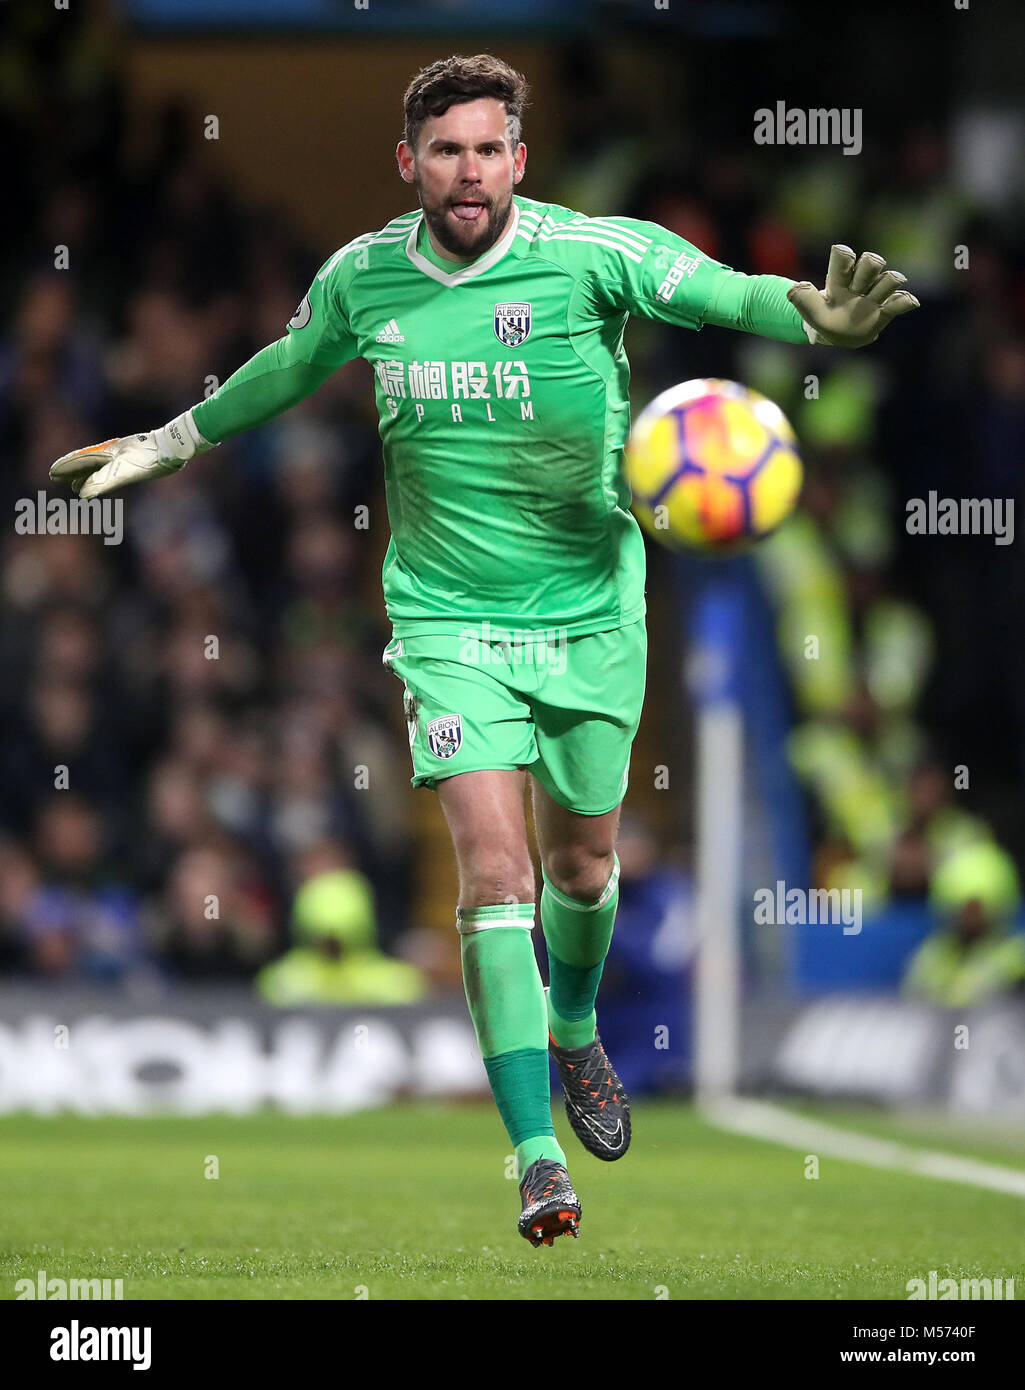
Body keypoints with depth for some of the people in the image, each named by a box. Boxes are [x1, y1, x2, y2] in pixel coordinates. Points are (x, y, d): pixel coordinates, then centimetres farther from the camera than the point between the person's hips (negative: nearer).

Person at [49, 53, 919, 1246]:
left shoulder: (593, 253, -12)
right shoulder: (361, 277, -1)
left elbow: (729, 294, -22)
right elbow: (286, 368, 19)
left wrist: (814, 315, -44)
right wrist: (161, 446, 29)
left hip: (589, 611, 0)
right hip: (447, 619, 0)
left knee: (581, 861, 13)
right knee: (494, 865, -14)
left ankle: (576, 1035, 48)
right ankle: (536, 1156, -15)